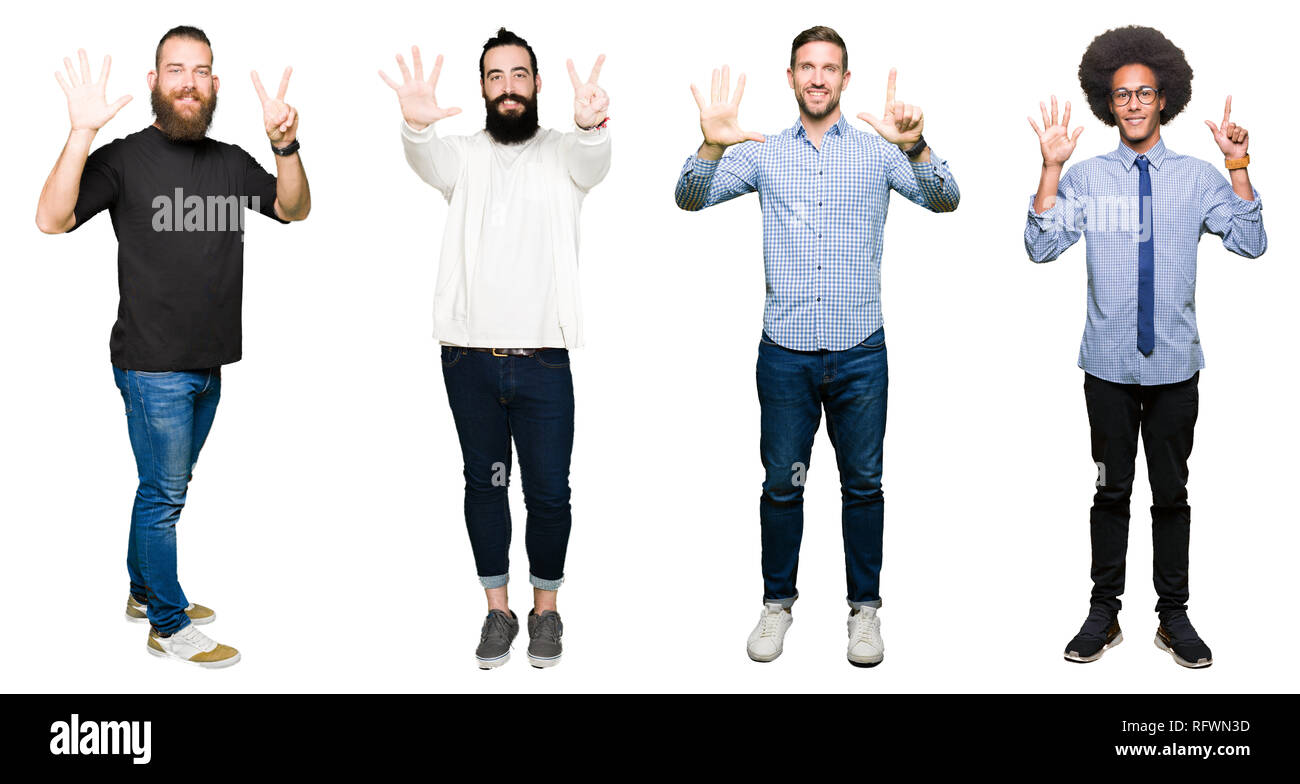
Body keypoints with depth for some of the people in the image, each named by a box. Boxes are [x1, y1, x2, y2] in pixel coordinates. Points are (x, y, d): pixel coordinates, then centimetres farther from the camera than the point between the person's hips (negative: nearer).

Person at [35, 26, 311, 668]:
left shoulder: (231, 162, 9)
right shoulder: (125, 158, -8)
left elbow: (293, 210, 3)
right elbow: (52, 220, -18)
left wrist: (285, 146, -14)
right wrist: (81, 133, -29)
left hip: (208, 365, 6)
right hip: (152, 366, -6)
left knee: (166, 486, 19)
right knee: (164, 494, 2)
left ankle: (145, 591, 36)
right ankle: (169, 626, 15)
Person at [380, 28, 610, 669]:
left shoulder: (562, 153, 4)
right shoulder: (463, 154, 7)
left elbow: (592, 164, -20)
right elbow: (431, 162, -17)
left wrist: (590, 125, -45)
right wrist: (417, 125, -42)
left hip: (542, 359, -1)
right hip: (469, 356, 1)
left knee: (549, 491, 3)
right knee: (484, 484, 12)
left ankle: (545, 607, 24)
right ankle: (497, 610, 26)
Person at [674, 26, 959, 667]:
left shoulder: (878, 152, 3)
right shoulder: (764, 154, 5)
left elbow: (943, 200, -12)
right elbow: (691, 198, -7)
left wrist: (914, 146, -33)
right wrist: (712, 144, -28)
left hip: (860, 351, 0)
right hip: (787, 350, 0)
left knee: (863, 484, 9)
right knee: (782, 484, 9)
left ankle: (864, 607, 23)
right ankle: (777, 602, 24)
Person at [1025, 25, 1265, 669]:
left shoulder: (1197, 177, 4)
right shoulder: (1084, 178, 2)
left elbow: (1251, 244, -5)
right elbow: (1041, 246, -10)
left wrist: (1238, 165, -15)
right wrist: (1051, 166, -17)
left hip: (1174, 362, 1)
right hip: (1109, 362, -1)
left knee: (1172, 491, 9)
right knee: (1112, 490, 8)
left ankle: (1173, 616, 20)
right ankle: (1104, 613, 19)